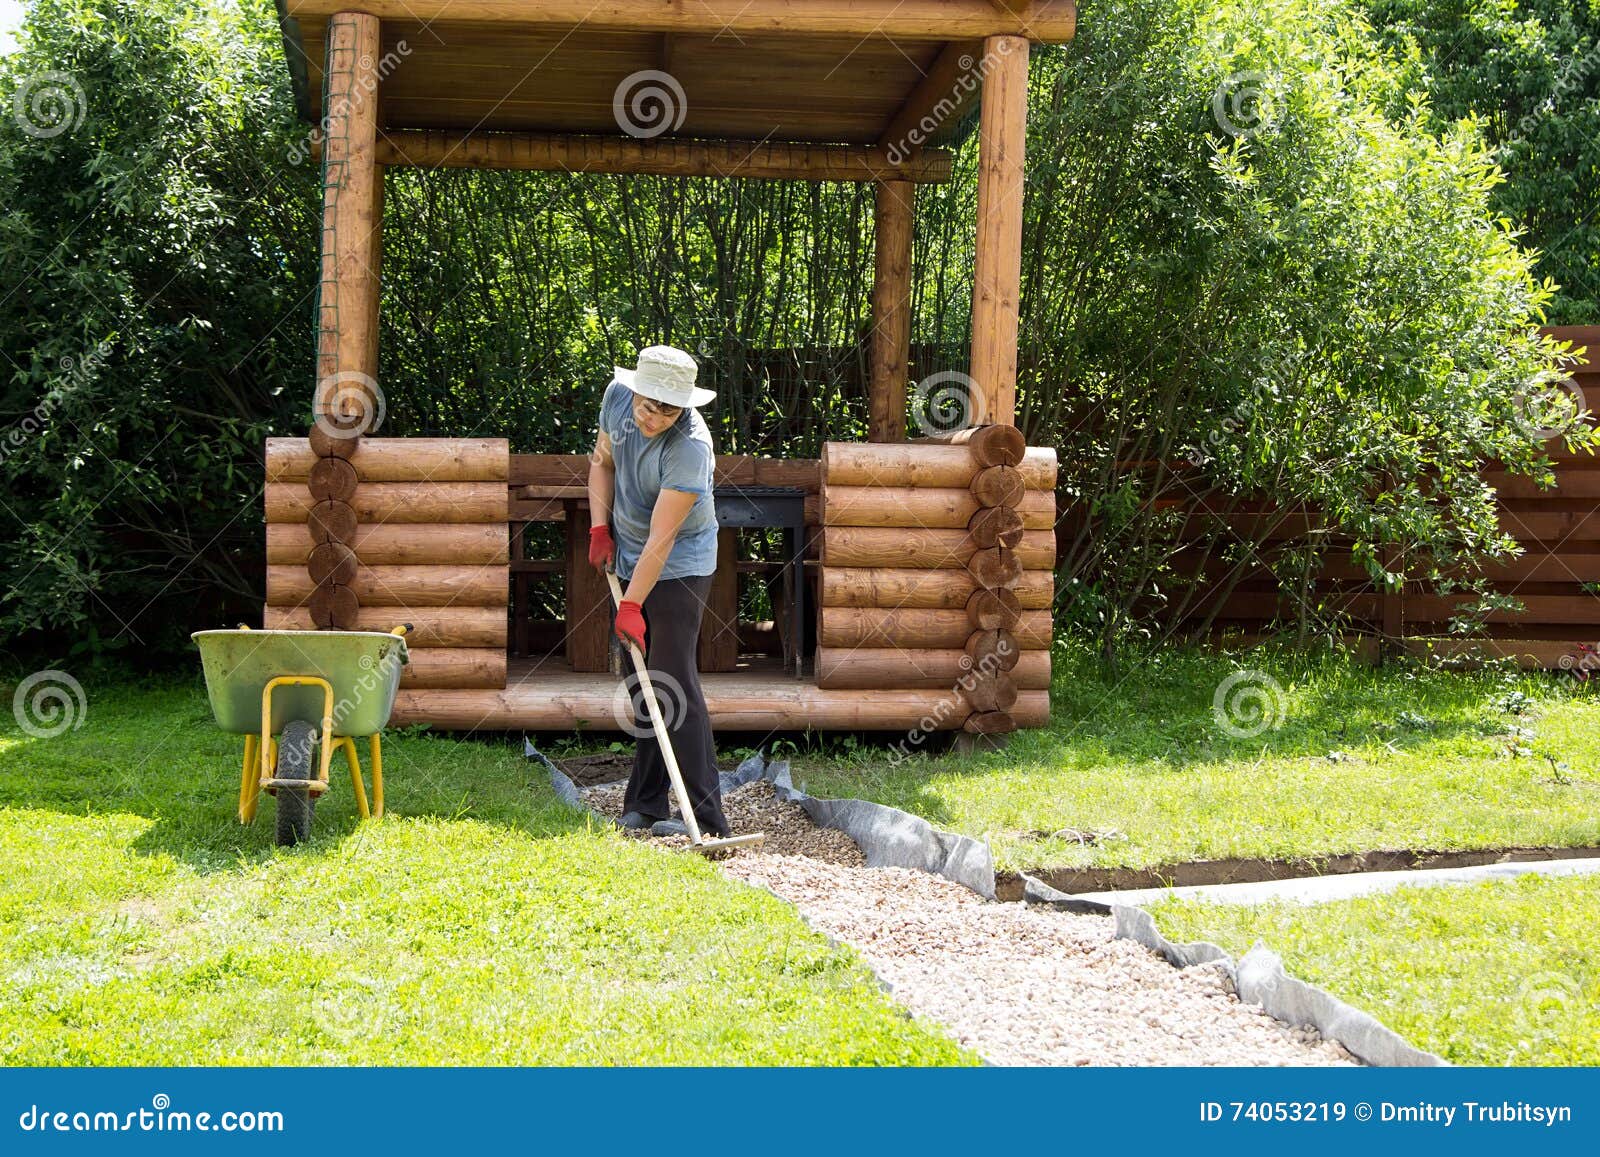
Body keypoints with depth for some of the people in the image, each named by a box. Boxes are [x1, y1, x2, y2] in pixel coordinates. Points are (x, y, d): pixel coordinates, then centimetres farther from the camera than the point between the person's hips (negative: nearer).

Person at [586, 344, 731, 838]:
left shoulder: (691, 447, -29)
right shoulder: (617, 395, -8)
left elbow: (662, 537, -29)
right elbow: (602, 460, 12)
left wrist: (632, 604, -29)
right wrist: (599, 528, 2)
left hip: (679, 566, -7)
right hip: (628, 557, 7)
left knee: (674, 680, -15)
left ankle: (704, 817, -17)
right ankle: (646, 806, 17)